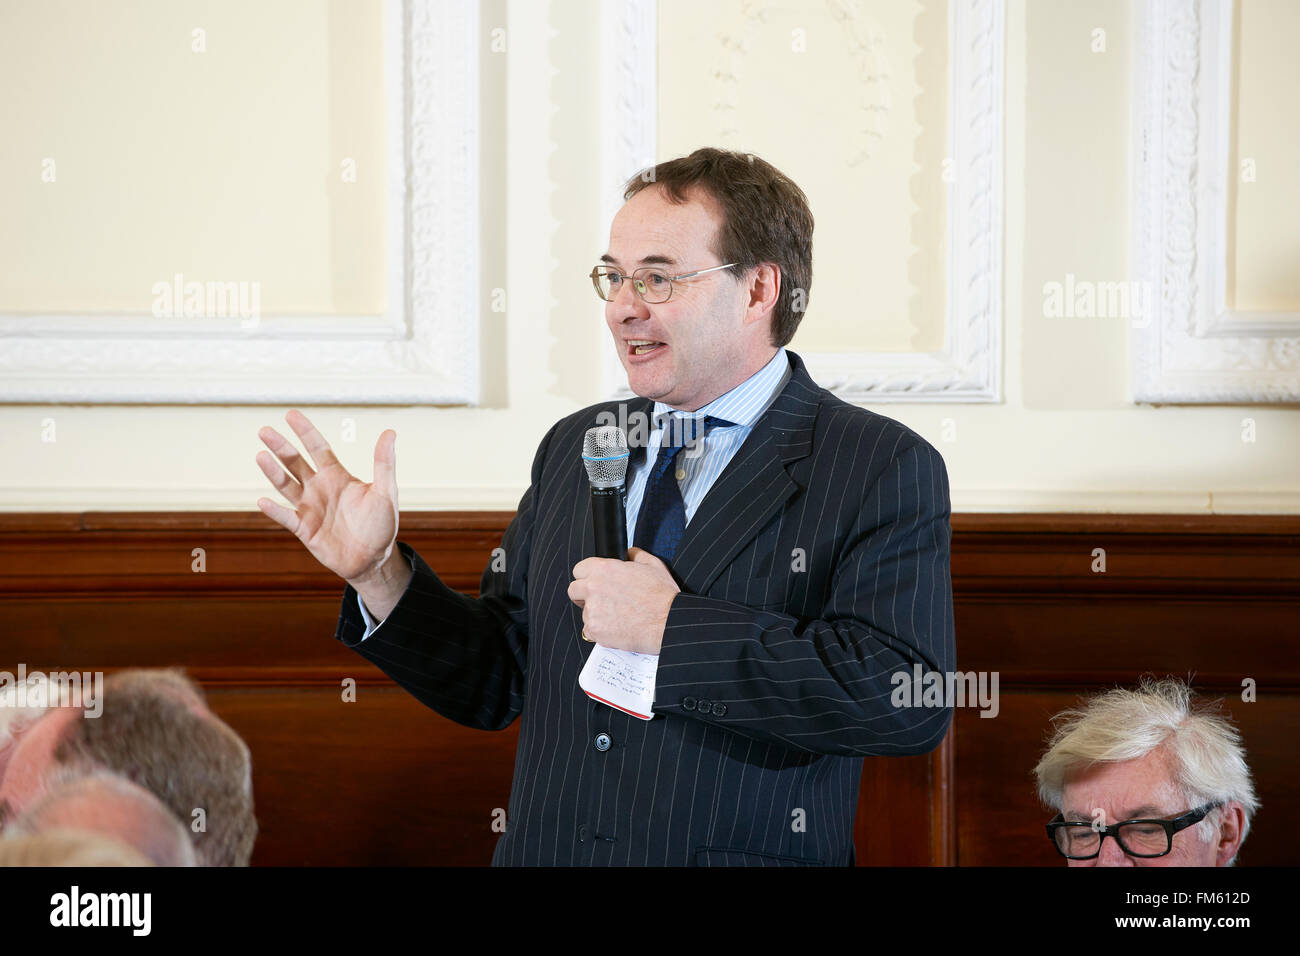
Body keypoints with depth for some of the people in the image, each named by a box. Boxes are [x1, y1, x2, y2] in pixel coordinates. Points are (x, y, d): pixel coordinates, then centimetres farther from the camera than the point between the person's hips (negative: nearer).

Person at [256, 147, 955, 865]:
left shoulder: (886, 469, -10)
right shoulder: (574, 446, 7)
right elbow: (494, 682, 9)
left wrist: (672, 627, -22)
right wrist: (379, 573, -7)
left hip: (740, 858, -4)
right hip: (542, 853, 4)